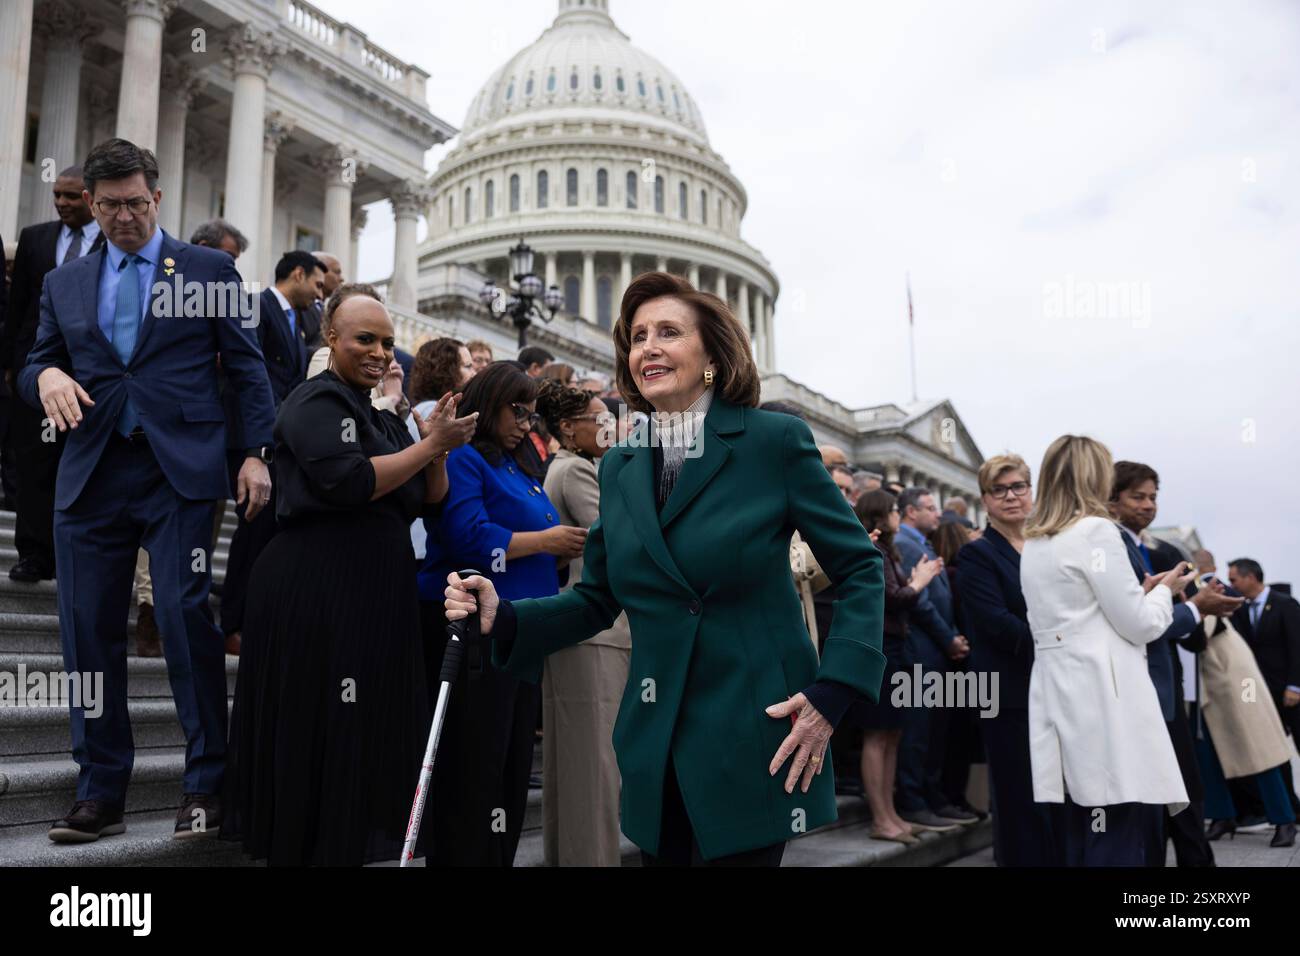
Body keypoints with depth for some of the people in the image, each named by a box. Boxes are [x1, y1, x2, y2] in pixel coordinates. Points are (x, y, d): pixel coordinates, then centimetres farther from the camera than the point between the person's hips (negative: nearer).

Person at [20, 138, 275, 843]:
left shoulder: (209, 270, 8)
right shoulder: (65, 284, 17)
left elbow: (247, 368, 6)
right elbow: (36, 366, 18)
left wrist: (256, 453, -4)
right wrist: (46, 376, -6)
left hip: (179, 468, -3)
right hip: (91, 474, 4)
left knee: (185, 616, -10)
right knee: (88, 630, 3)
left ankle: (206, 784, 3)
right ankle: (101, 792, 14)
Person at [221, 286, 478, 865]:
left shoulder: (383, 418, 19)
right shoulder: (315, 402, -7)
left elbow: (430, 503, 15)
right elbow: (350, 482, -23)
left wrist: (438, 451, -3)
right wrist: (430, 444, -16)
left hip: (377, 594, 9)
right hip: (317, 593, -8)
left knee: (367, 728, 12)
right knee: (318, 733, -2)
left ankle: (347, 843, 23)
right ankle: (303, 847, 10)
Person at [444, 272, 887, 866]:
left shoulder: (775, 441, -7)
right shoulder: (618, 467, 8)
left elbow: (859, 570, -3)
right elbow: (598, 600, 11)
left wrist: (830, 695, -13)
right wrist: (502, 618, -5)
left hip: (753, 736, -4)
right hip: (657, 744, 5)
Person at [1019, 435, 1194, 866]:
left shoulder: (1032, 542, 15)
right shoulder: (1096, 530, -8)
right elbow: (1139, 625, -8)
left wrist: (1140, 592, 19)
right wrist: (1164, 591, 11)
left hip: (1060, 696, 8)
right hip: (1103, 698, -8)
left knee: (1080, 840, 11)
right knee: (1122, 841, -6)